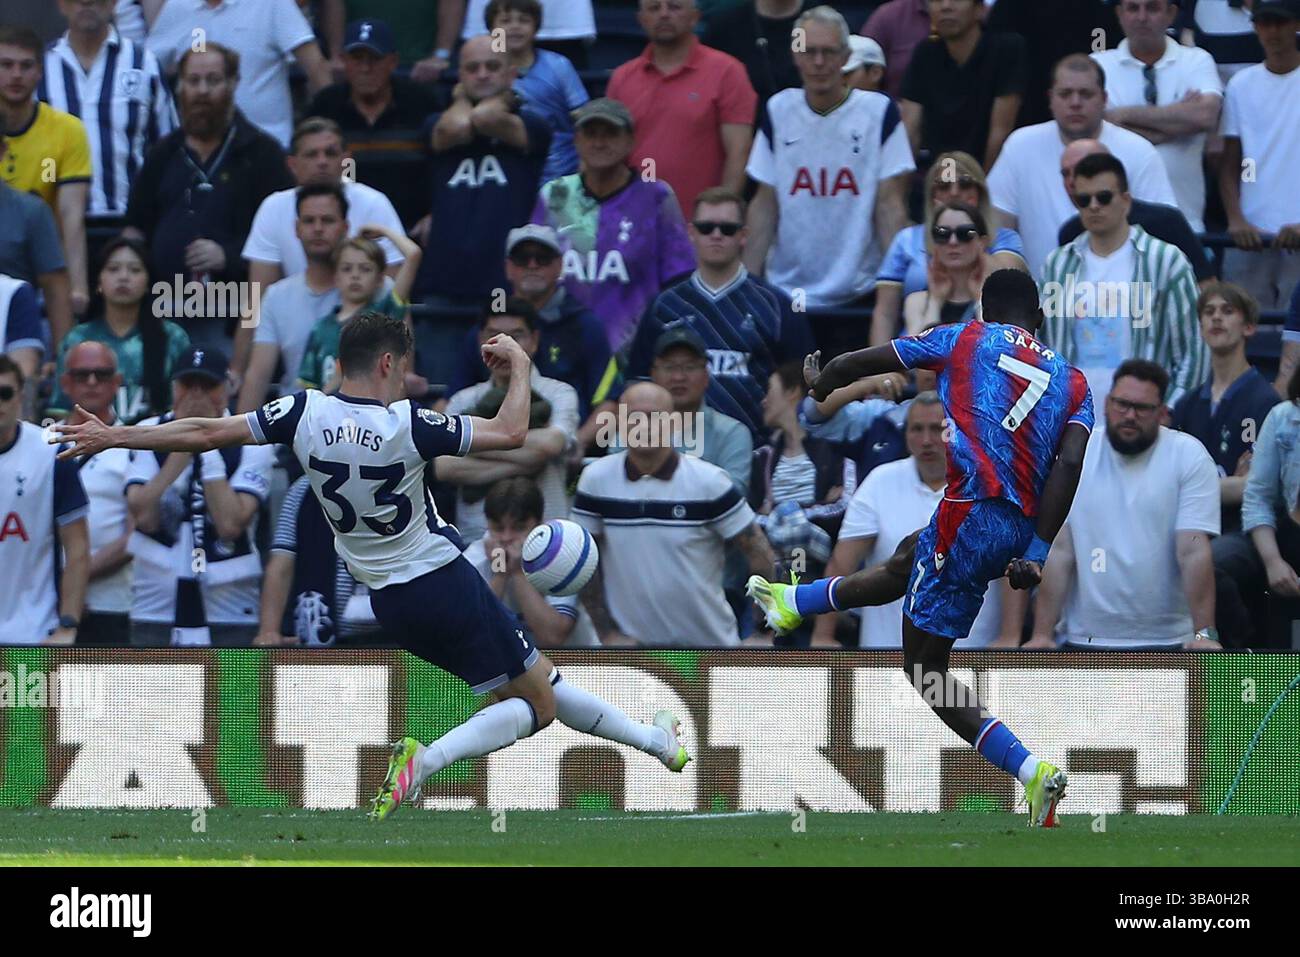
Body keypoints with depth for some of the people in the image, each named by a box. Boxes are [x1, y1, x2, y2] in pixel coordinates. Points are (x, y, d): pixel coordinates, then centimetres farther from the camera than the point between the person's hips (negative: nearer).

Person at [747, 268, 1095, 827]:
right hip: (1021, 529, 7)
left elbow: (865, 361, 15)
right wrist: (1036, 554, -7)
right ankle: (793, 604, 61)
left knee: (924, 668, 0)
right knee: (903, 565, 33)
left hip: (971, 515, -7)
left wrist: (820, 384, 38)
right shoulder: (1073, 382, 14)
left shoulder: (968, 340, 7)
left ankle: (1030, 771, -16)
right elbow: (1070, 463, -2)